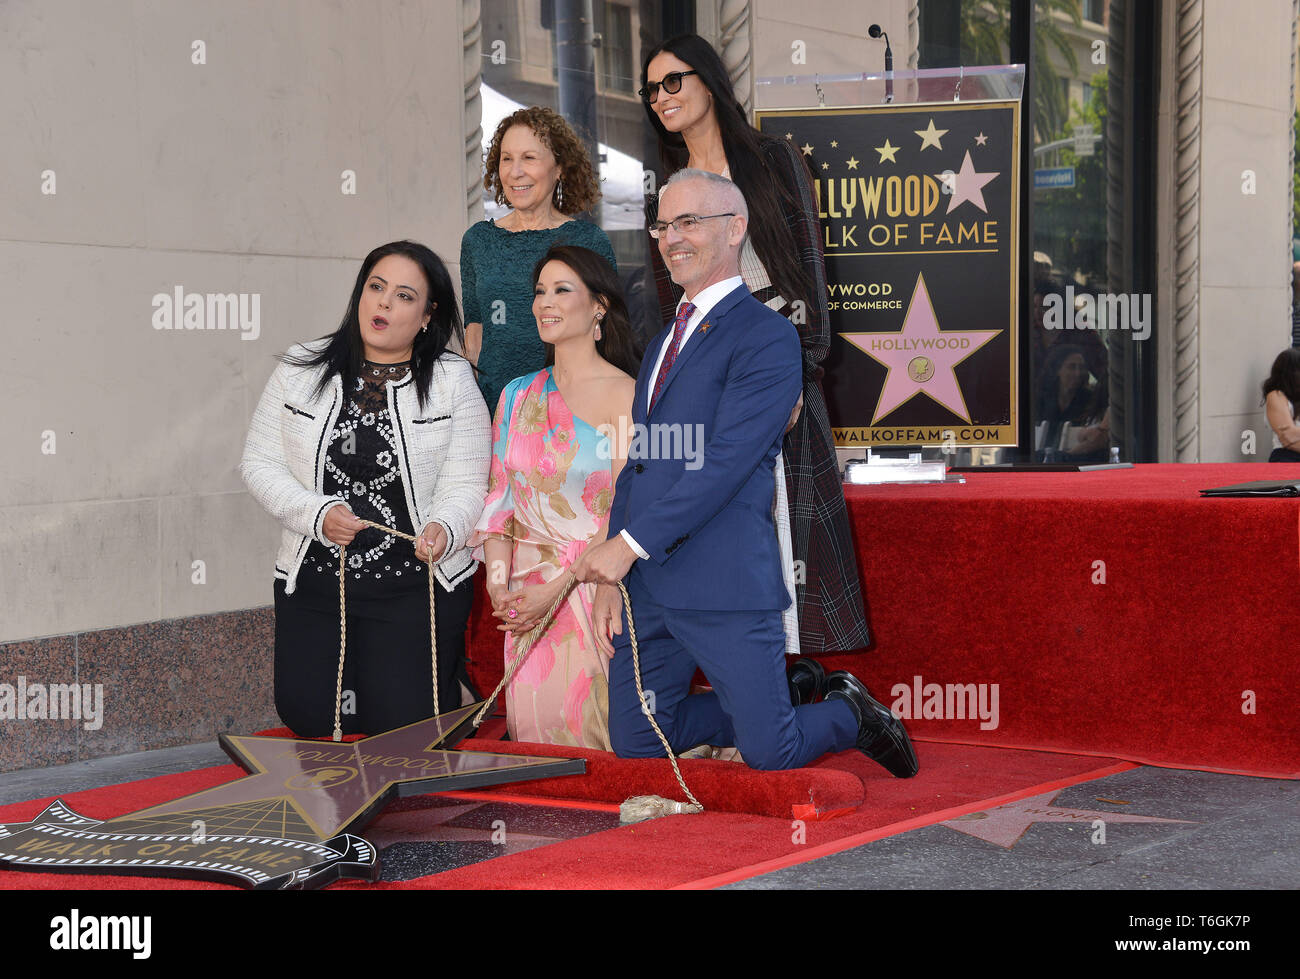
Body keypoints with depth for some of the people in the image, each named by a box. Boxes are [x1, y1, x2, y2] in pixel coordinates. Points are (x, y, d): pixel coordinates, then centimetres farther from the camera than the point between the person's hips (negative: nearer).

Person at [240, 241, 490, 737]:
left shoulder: (452, 380, 0)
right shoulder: (300, 369, 4)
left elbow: (465, 483, -4)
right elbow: (260, 463, 3)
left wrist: (444, 530, -26)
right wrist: (316, 514, -13)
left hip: (416, 584, -2)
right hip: (313, 580, 2)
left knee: (403, 725, -8)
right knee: (307, 716, -5)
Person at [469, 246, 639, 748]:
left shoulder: (625, 395, -7)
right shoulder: (518, 395, 11)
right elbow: (499, 498, 11)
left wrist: (556, 589, -18)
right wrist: (498, 581, -5)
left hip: (599, 589, -4)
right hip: (528, 598, 5)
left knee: (596, 735, -6)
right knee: (534, 731, 3)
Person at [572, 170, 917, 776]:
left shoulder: (766, 337, -8)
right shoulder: (663, 343, 20)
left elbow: (726, 463, -17)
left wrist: (629, 544, -18)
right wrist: (610, 577, 10)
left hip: (723, 585, -8)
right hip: (643, 581, 8)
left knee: (768, 754, -5)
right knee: (634, 746, 7)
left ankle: (847, 713, 27)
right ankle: (788, 696, 26)